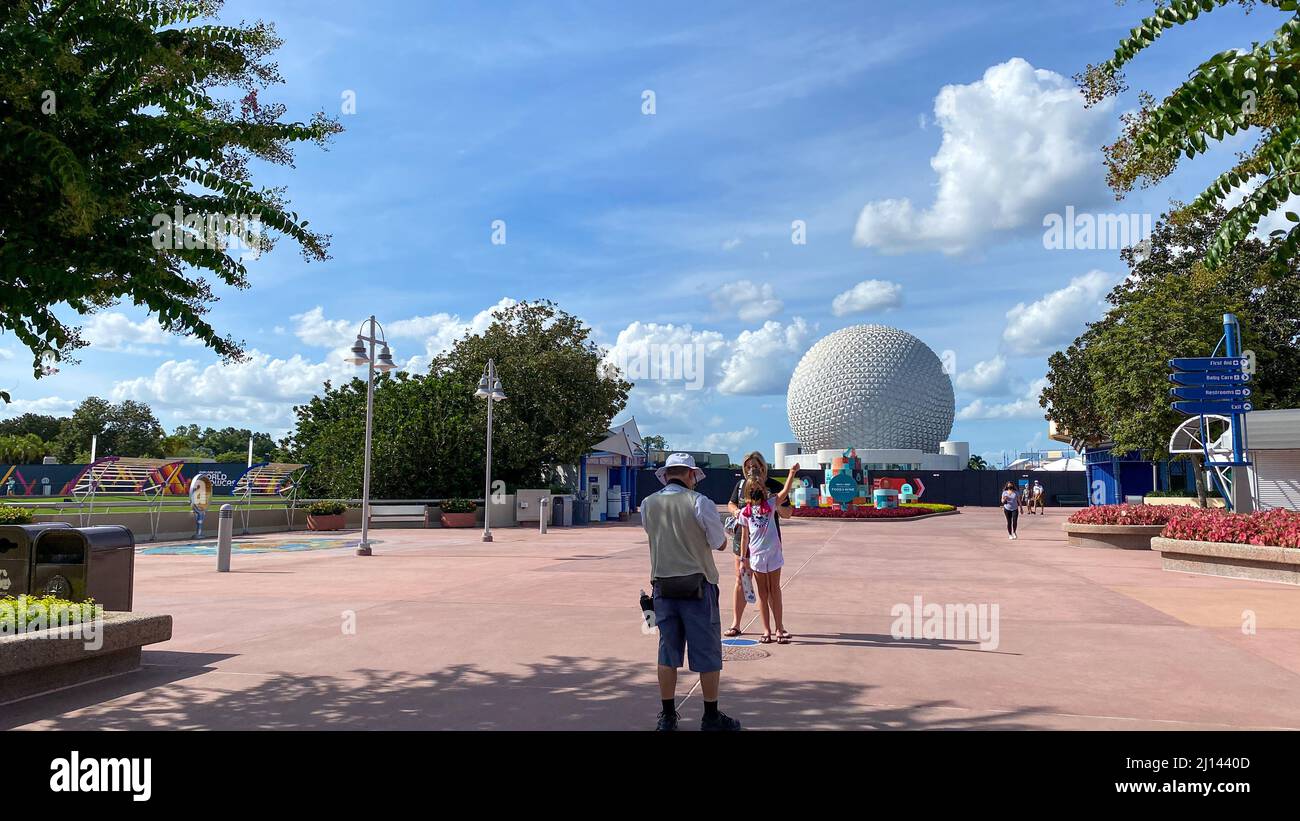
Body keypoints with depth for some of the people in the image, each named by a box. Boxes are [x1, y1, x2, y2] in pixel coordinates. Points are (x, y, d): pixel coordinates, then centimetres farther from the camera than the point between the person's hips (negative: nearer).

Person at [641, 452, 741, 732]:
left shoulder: (648, 505, 1)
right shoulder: (699, 502, -11)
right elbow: (720, 544, -4)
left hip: (663, 587, 4)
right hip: (697, 586, -4)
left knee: (667, 651, 13)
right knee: (707, 652, 7)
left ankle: (667, 716, 19)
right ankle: (711, 717, 15)